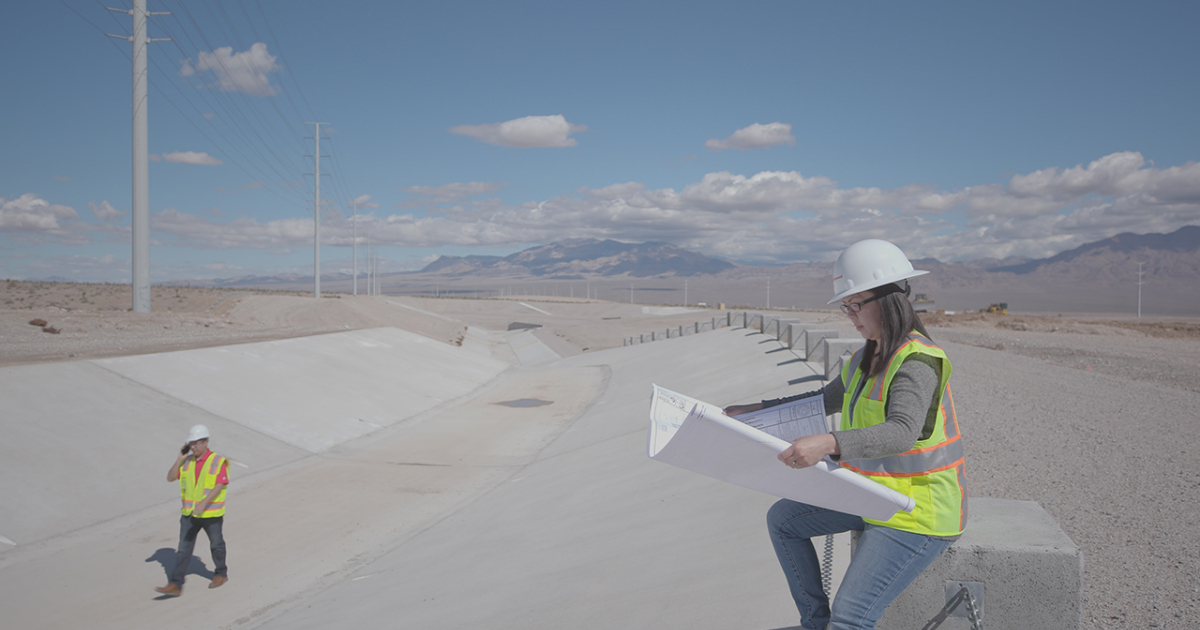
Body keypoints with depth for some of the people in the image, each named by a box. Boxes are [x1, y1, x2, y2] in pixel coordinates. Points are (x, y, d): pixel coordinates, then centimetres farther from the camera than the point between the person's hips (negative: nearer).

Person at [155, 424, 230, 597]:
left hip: (211, 514, -4)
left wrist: (203, 503, -32)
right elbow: (170, 478, 4)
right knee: (183, 549, 1)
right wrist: (180, 459, -6)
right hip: (189, 514, 4)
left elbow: (219, 486, -21)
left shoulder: (217, 461, -12)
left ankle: (221, 573, 33)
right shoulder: (187, 461, 5)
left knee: (216, 545, 13)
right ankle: (175, 584, 0)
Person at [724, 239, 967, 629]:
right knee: (782, 519, 14)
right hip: (874, 494, 10)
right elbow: (827, 400, 21)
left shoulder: (917, 363, -22)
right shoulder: (867, 358, 7)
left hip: (919, 514, -10)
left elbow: (902, 432, -38)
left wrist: (828, 443, -52)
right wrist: (759, 410, 14)